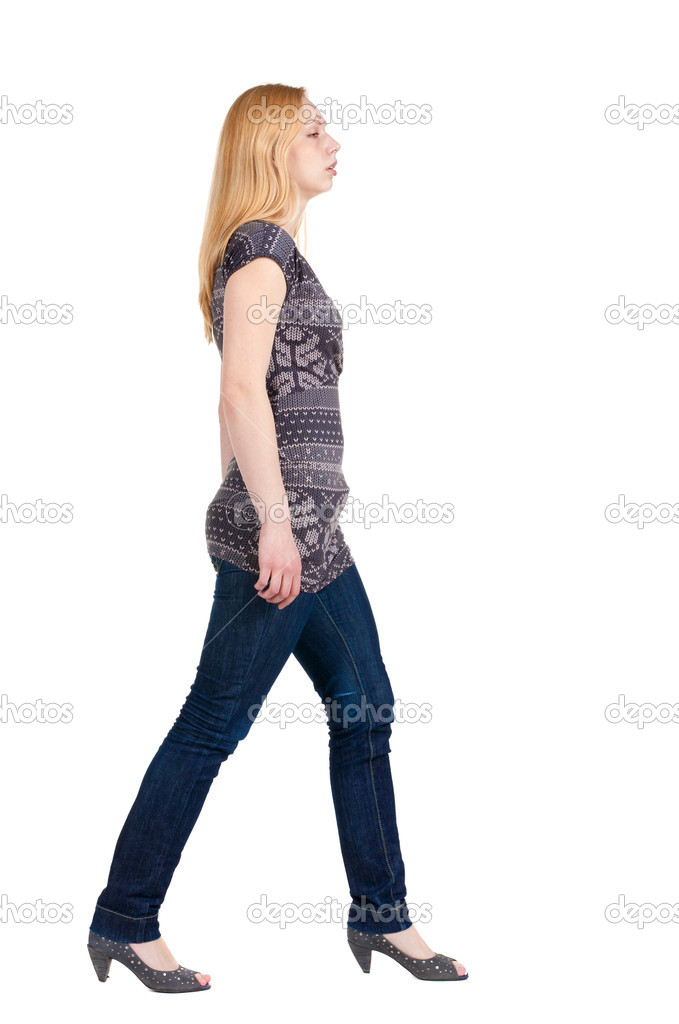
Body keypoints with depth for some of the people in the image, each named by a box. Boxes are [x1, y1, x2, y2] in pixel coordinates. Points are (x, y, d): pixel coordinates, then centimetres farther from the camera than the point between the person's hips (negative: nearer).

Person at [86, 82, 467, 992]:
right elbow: (242, 391, -22)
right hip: (277, 528, -10)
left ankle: (381, 914, 23)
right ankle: (126, 921, 11)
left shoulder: (276, 250, 18)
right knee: (212, 725, -2)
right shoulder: (260, 248, -11)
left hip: (309, 528, 10)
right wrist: (275, 525, -23)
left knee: (365, 709, 13)